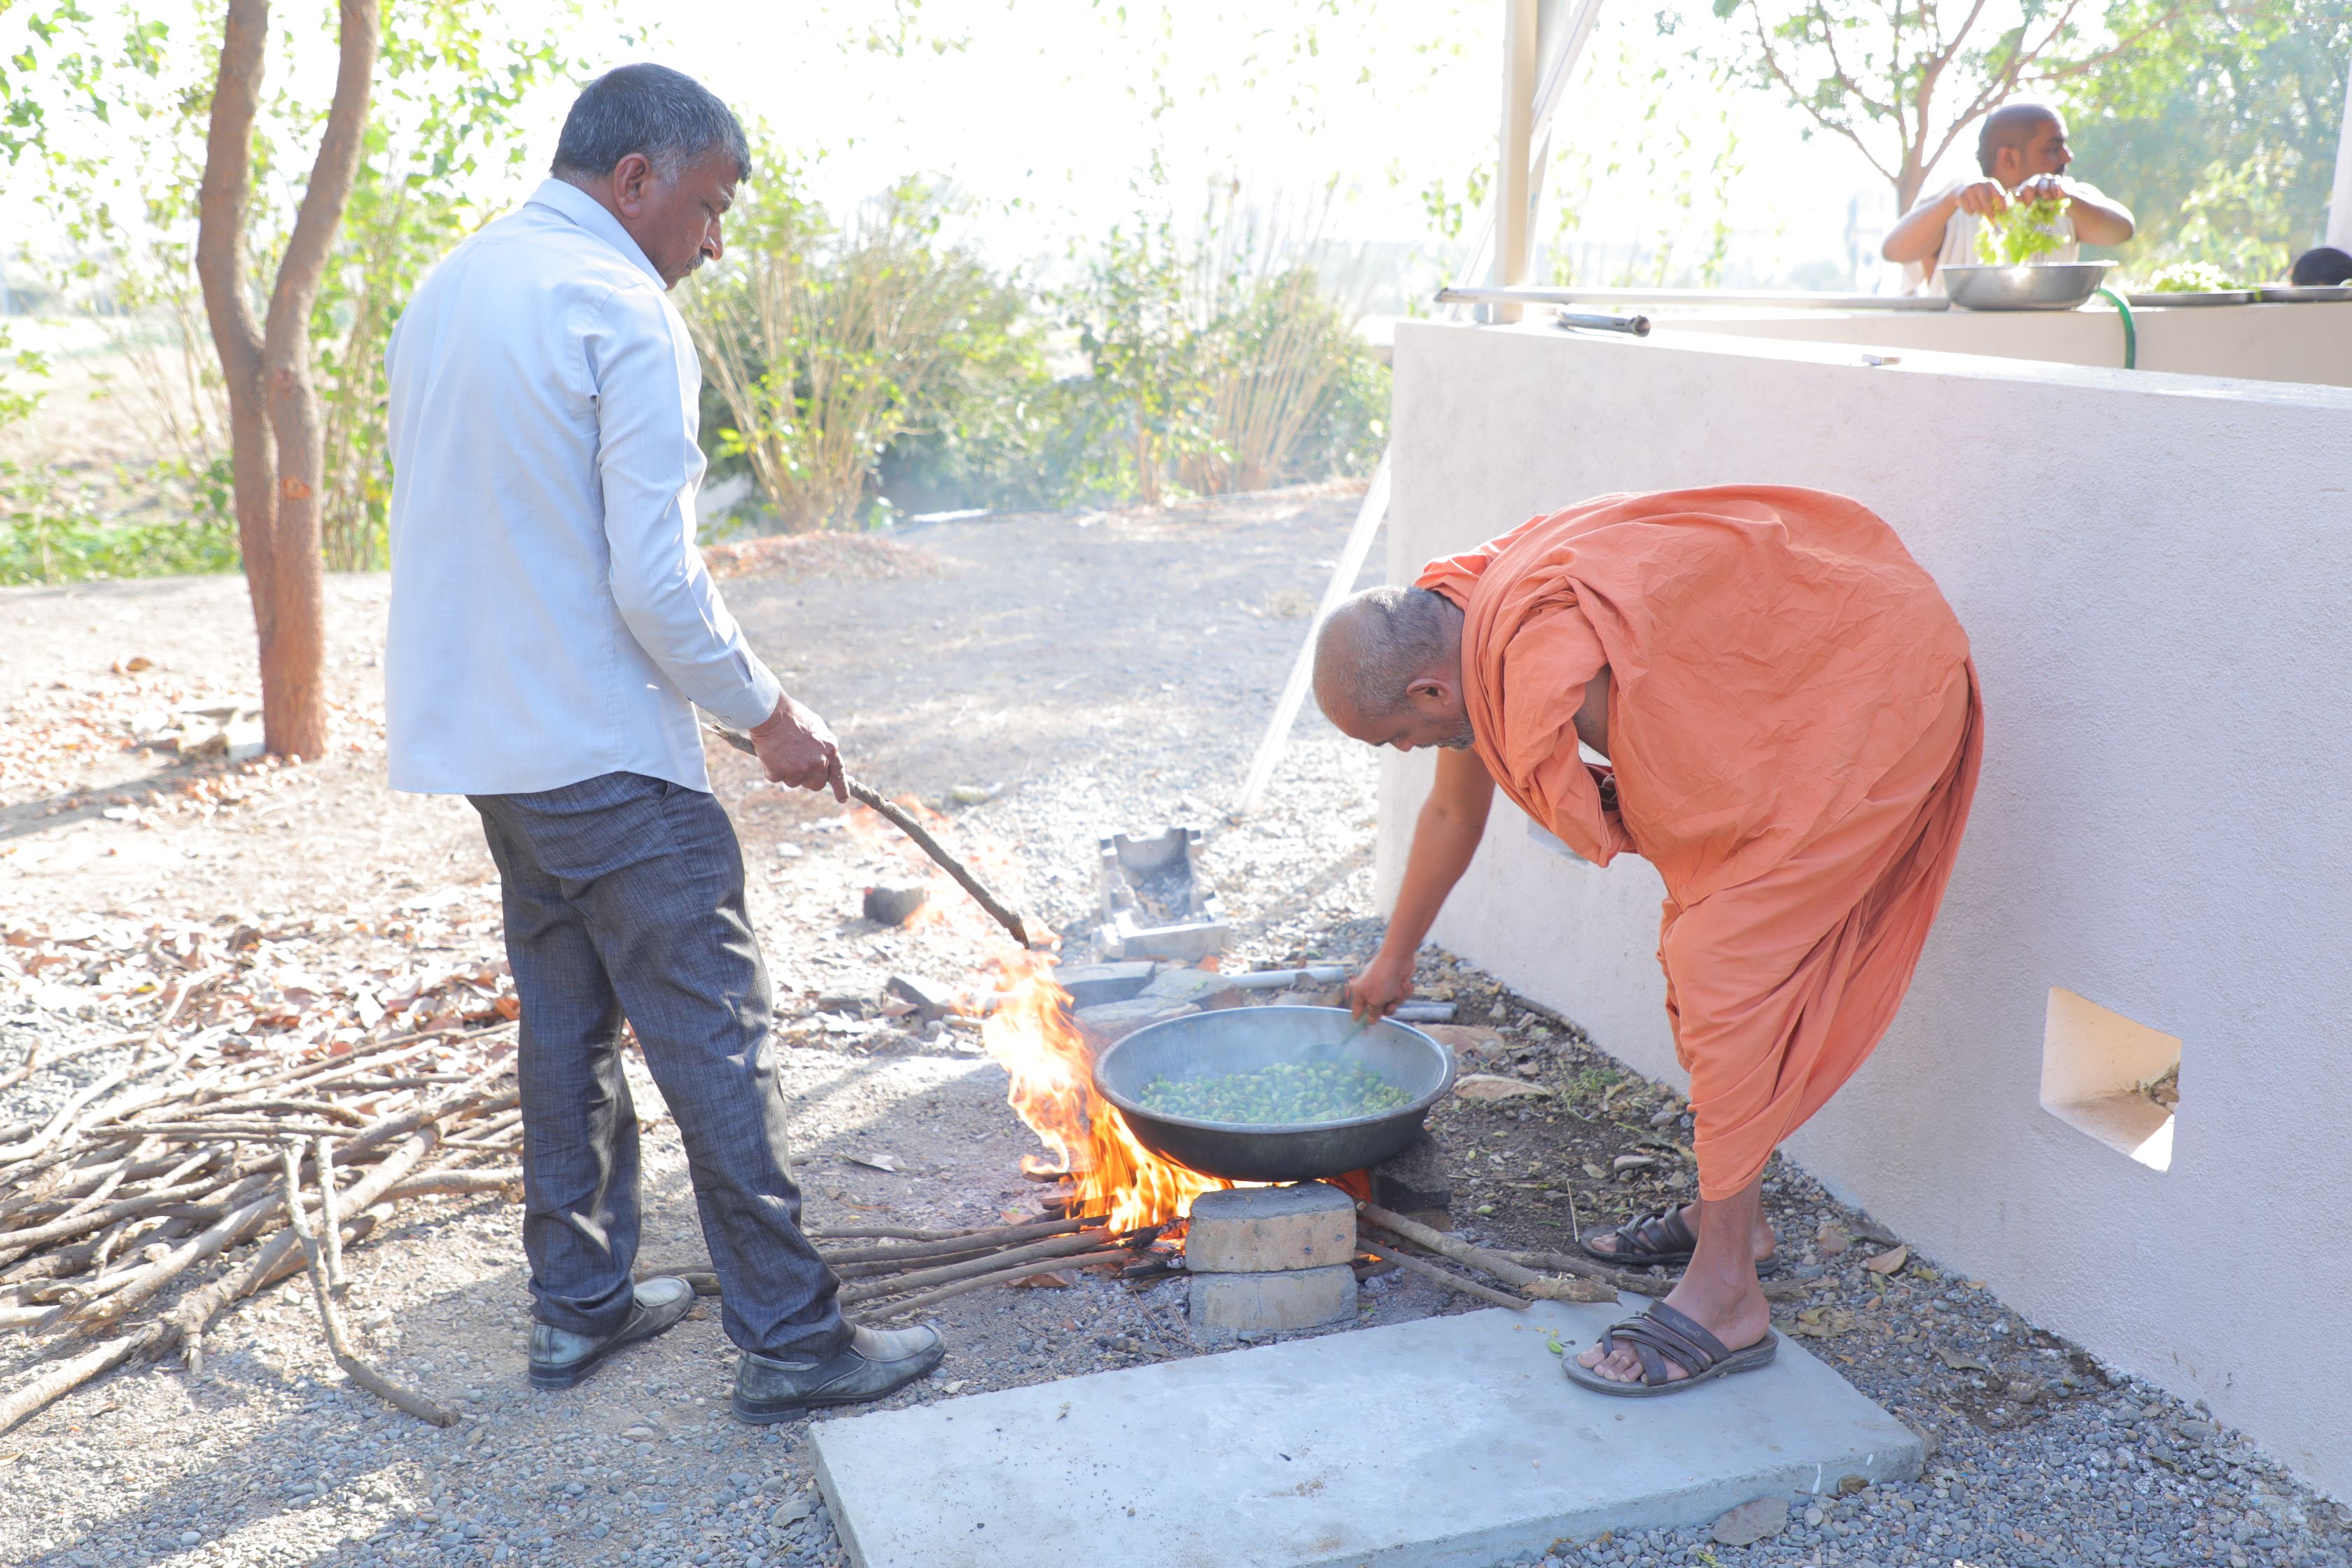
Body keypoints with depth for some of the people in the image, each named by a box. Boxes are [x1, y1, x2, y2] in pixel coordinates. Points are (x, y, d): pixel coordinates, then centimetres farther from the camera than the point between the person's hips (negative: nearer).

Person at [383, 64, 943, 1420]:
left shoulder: (445, 293, 13)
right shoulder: (623, 313, -15)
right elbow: (655, 581, -21)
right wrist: (770, 713, -8)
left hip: (483, 735, 9)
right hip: (606, 751, -9)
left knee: (567, 1022, 18)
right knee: (718, 1038, -2)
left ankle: (579, 1305, 27)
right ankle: (790, 1341, 5)